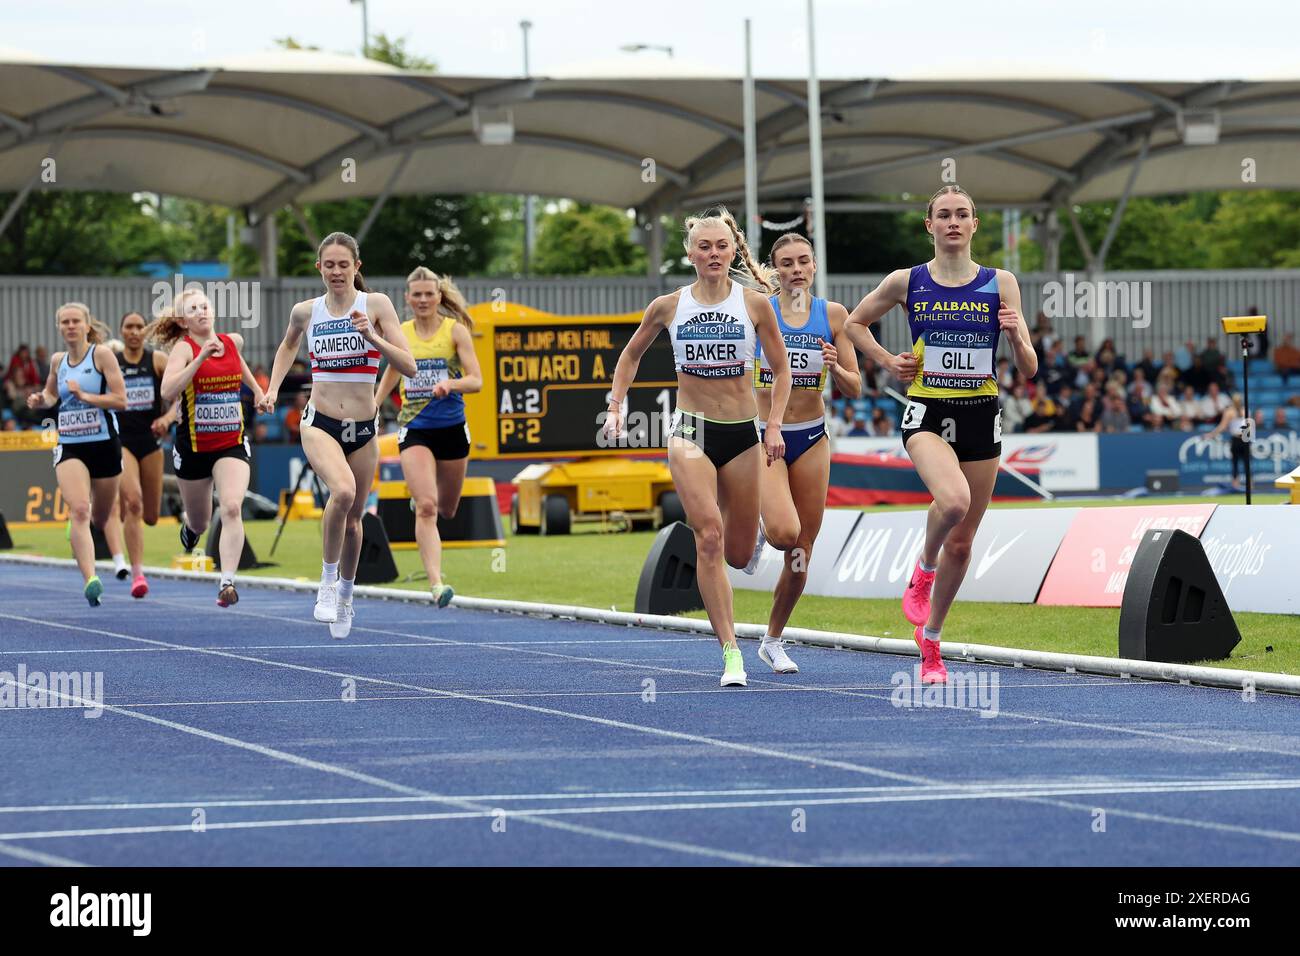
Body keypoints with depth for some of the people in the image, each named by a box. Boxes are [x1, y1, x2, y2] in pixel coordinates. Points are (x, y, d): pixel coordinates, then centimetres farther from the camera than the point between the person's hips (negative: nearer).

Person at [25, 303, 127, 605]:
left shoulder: (102, 354, -6)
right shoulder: (58, 360, 8)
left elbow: (120, 400, -11)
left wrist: (85, 396, -21)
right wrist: (41, 400, 5)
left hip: (103, 444, -2)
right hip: (69, 446, 2)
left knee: (100, 519, 13)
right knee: (80, 511, -20)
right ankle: (90, 580, -28)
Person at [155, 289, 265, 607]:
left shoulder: (233, 341, 3)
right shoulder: (184, 348, -11)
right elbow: (167, 393, -28)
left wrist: (257, 388, 28)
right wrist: (201, 357, -32)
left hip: (232, 443, 2)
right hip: (193, 446, -2)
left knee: (232, 507, -23)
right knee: (200, 522, 15)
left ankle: (227, 582, -27)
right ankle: (189, 522, 54)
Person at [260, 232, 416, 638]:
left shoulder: (376, 304, -6)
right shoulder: (306, 311, 2)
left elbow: (409, 366, -11)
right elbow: (288, 345, 26)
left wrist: (372, 337, -24)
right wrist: (272, 389, 15)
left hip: (363, 429, 1)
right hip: (320, 423, -1)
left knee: (353, 518, 13)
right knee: (343, 491, -30)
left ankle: (344, 598, 37)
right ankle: (328, 580, -12)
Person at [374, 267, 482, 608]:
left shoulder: (455, 330, -4)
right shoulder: (401, 334, 3)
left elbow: (476, 380, -10)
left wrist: (451, 384, -29)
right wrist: (374, 406, 16)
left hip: (452, 427, 0)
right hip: (414, 428, 0)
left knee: (447, 509, 16)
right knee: (426, 507, -19)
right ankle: (436, 583, -26)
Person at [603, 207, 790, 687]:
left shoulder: (755, 303, -1)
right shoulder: (668, 307, 1)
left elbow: (780, 369, 6)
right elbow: (631, 354, 18)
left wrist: (775, 425, -4)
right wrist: (615, 404, 8)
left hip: (743, 432, 1)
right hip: (690, 431, -1)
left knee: (739, 555, 8)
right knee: (710, 536, -20)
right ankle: (731, 653, -20)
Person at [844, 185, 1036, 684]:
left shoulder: (1000, 283, 1)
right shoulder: (906, 282, 0)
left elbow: (1029, 370, 1)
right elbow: (854, 323, 17)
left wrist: (1016, 336, -19)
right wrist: (888, 361, 2)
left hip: (981, 417, 2)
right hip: (927, 414, -2)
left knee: (961, 542, 8)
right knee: (953, 500, -32)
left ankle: (930, 639, 27)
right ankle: (924, 569, -1)